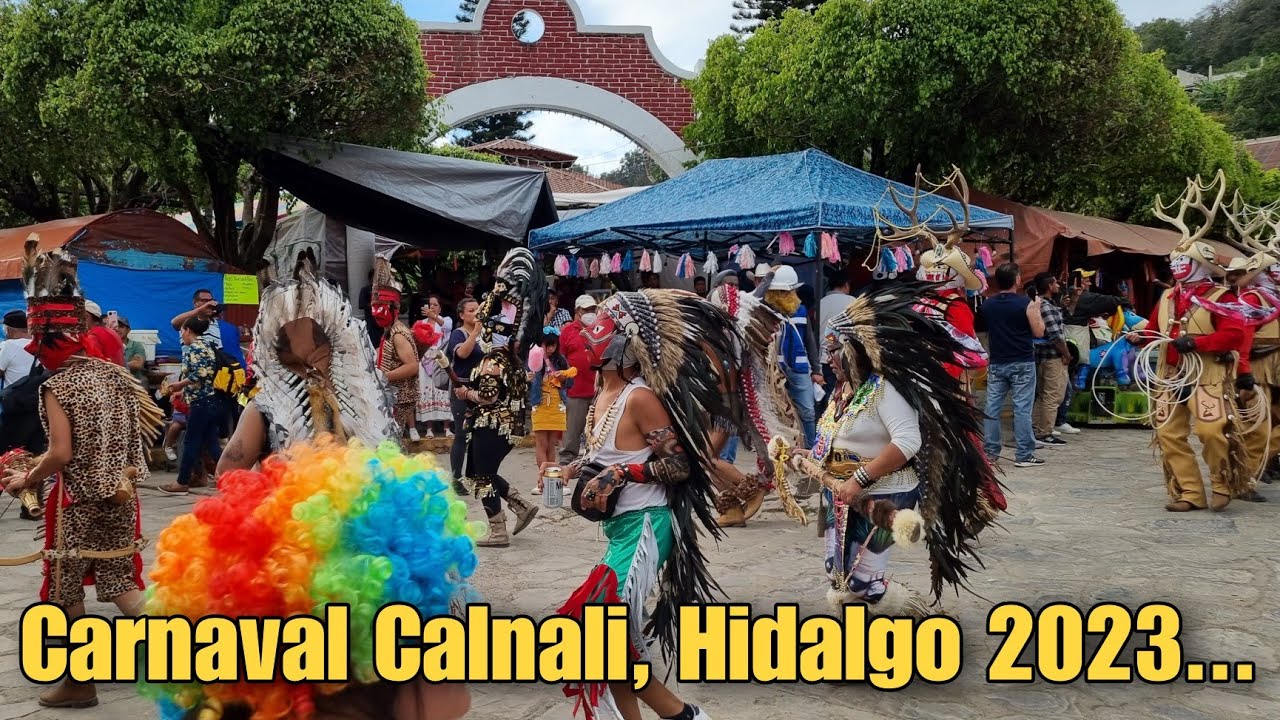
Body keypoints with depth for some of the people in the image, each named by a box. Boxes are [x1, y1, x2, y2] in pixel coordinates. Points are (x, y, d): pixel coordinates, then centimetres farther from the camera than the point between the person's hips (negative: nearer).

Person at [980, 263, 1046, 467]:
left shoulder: (987, 305, 3)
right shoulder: (1026, 303, -11)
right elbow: (1039, 332, -7)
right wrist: (1037, 309, 7)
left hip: (997, 363, 4)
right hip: (1022, 364, -4)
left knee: (992, 408, 7)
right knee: (1022, 408, -1)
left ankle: (990, 452, 11)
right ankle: (1024, 455, 0)